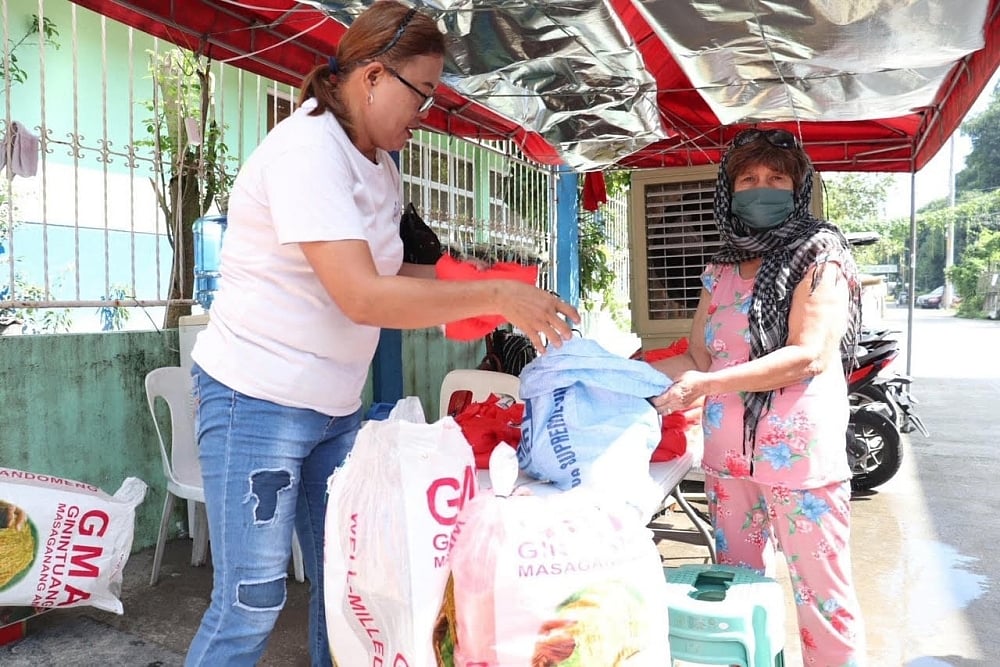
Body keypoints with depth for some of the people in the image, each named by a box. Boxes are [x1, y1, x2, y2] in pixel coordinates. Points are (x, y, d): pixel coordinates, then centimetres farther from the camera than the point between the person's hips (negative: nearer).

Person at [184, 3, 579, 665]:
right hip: (259, 401, -8)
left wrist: (461, 281, -2)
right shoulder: (307, 149, -19)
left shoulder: (381, 164, 8)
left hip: (335, 406, 8)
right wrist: (495, 295, -23)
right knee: (251, 604, 1)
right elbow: (361, 297, -28)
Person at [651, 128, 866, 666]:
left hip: (800, 456, -5)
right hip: (727, 455, 6)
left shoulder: (818, 253, -3)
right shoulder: (720, 270, 13)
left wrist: (706, 385, -20)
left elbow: (809, 356, -15)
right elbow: (698, 358, 11)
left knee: (822, 599, 1)